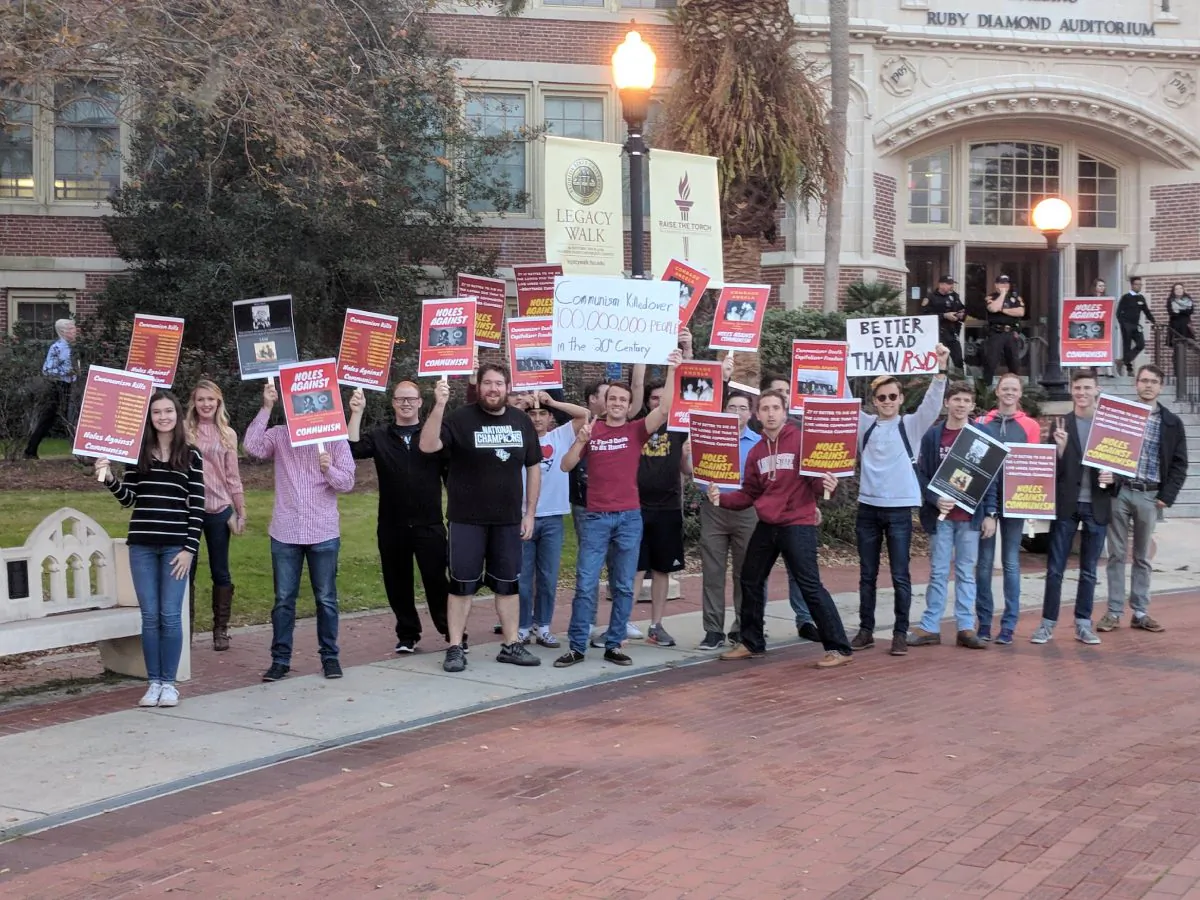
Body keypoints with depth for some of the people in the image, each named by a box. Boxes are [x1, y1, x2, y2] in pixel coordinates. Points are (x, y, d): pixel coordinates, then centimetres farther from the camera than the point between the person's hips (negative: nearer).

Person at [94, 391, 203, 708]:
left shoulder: (191, 455, 3)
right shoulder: (138, 453, 8)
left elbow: (197, 505, 0)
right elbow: (128, 499, 7)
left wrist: (189, 548, -6)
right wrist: (109, 479, -11)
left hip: (175, 546, -2)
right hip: (142, 545, 2)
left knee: (170, 615, -2)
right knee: (149, 616, 3)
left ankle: (169, 683, 7)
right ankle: (153, 682, 11)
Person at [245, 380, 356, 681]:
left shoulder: (335, 438, 2)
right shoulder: (279, 435, 4)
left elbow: (347, 482, -2)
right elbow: (252, 446, -15)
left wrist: (329, 469, -23)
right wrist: (266, 408, -18)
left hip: (324, 534, -1)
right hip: (285, 533, 1)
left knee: (326, 599, 7)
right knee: (283, 600, 6)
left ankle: (330, 657, 16)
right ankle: (280, 659, 12)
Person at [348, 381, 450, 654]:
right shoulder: (380, 436, 7)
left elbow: (451, 473, 2)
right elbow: (354, 449, -9)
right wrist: (356, 413, -16)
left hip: (429, 524, -2)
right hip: (392, 526, 2)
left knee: (436, 580, -4)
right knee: (398, 583, 9)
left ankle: (452, 632, 6)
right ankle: (407, 634, 22)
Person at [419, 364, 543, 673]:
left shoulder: (521, 421, 5)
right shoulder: (460, 418, -8)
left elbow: (533, 467, 11)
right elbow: (427, 446, -22)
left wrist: (530, 513, 6)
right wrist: (439, 406, -33)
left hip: (508, 520, 4)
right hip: (467, 519, -4)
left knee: (508, 584, 11)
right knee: (463, 584, 1)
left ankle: (511, 645, 20)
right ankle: (455, 648, 8)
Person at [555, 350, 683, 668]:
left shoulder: (636, 430, 4)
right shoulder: (591, 430, 7)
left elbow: (664, 409, -11)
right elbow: (566, 466, 4)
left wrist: (671, 371, -18)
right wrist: (580, 440, -12)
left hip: (629, 517, 0)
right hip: (595, 517, 0)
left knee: (623, 586, 5)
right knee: (585, 584, -3)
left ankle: (613, 645, 12)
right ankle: (577, 647, 1)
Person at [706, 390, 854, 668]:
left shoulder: (802, 440, -8)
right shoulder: (756, 451, 10)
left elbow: (818, 478, -11)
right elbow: (750, 494, 13)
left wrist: (826, 486, -33)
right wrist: (722, 498, -2)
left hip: (797, 525, -7)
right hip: (766, 526, 7)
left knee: (810, 585, -10)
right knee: (750, 582, 14)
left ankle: (838, 648, -4)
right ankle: (752, 643, 30)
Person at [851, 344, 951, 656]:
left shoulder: (911, 425, 2)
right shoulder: (864, 424, 8)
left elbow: (932, 403, -10)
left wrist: (941, 368, -23)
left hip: (899, 509, -2)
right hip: (868, 507, 2)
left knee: (900, 576, 1)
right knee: (867, 575, 9)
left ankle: (901, 633, 7)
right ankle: (866, 630, 17)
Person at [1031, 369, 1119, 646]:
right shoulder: (1061, 425, 1)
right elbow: (1052, 469, -3)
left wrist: (1112, 479, -12)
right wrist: (1060, 447, -21)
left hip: (1096, 506, 1)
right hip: (1066, 504, -1)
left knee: (1089, 570, 9)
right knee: (1055, 568, 2)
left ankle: (1083, 624, 16)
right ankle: (1048, 624, 7)